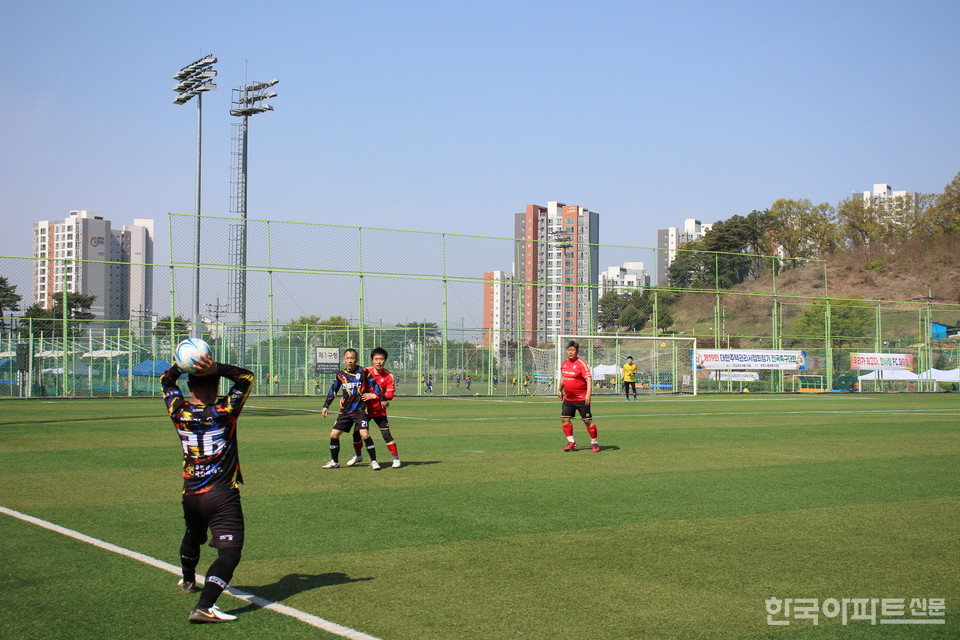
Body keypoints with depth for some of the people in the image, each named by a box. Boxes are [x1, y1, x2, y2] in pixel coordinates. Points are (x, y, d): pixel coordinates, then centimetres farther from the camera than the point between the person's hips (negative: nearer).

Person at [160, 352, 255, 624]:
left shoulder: (179, 411, -2)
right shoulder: (224, 411, -11)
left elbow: (165, 380, 17)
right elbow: (247, 376, -1)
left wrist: (181, 365, 0)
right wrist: (217, 368, -13)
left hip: (191, 496, 6)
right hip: (223, 497, -5)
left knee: (193, 538, 32)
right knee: (229, 552, -11)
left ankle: (188, 581, 57)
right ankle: (204, 606, -28)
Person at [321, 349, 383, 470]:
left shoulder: (363, 372, -5)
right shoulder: (341, 375, 6)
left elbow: (374, 384, 3)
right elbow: (333, 390, 15)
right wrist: (326, 406, 14)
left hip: (360, 409, -4)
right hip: (345, 410, 5)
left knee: (364, 434, -18)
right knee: (334, 434, 2)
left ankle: (374, 461, -4)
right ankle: (334, 461, 19)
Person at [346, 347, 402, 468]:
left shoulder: (388, 376, -9)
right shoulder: (366, 372, -4)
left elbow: (389, 395, -18)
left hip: (379, 411, -2)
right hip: (364, 409, 3)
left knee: (386, 434, -10)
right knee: (357, 433, 5)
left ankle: (396, 459, 2)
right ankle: (358, 456, 30)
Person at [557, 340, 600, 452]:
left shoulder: (581, 364, -14)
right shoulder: (564, 364, 8)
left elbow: (589, 379, -21)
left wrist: (588, 394, -31)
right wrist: (559, 389, 22)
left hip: (581, 398, -7)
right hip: (568, 398, 7)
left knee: (588, 420, -1)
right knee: (564, 419, 0)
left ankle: (594, 442, 14)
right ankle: (571, 442, 10)